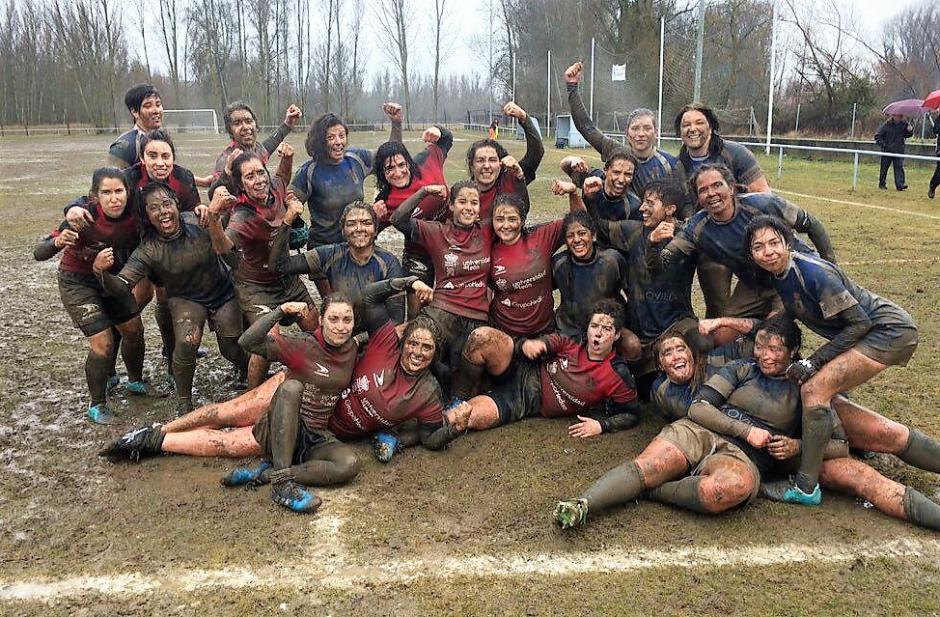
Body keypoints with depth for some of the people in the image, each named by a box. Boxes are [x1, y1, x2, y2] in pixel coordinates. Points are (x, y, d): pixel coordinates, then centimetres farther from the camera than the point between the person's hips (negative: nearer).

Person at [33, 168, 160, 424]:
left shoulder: (132, 216, -19)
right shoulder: (85, 217, -30)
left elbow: (136, 252, 0)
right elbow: (39, 253, -31)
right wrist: (58, 241, -49)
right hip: (78, 283, -5)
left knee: (134, 329, 10)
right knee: (102, 343, -11)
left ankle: (135, 381, 37)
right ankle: (97, 405, 8)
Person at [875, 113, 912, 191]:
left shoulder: (904, 124, 3)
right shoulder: (886, 125, -7)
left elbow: (907, 135, 14)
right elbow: (877, 136, -3)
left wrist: (910, 130, -7)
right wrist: (882, 144, -15)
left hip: (899, 151, 2)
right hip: (887, 151, -2)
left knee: (899, 167, -7)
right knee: (884, 168, 9)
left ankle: (900, 184, -12)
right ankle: (882, 184, 23)